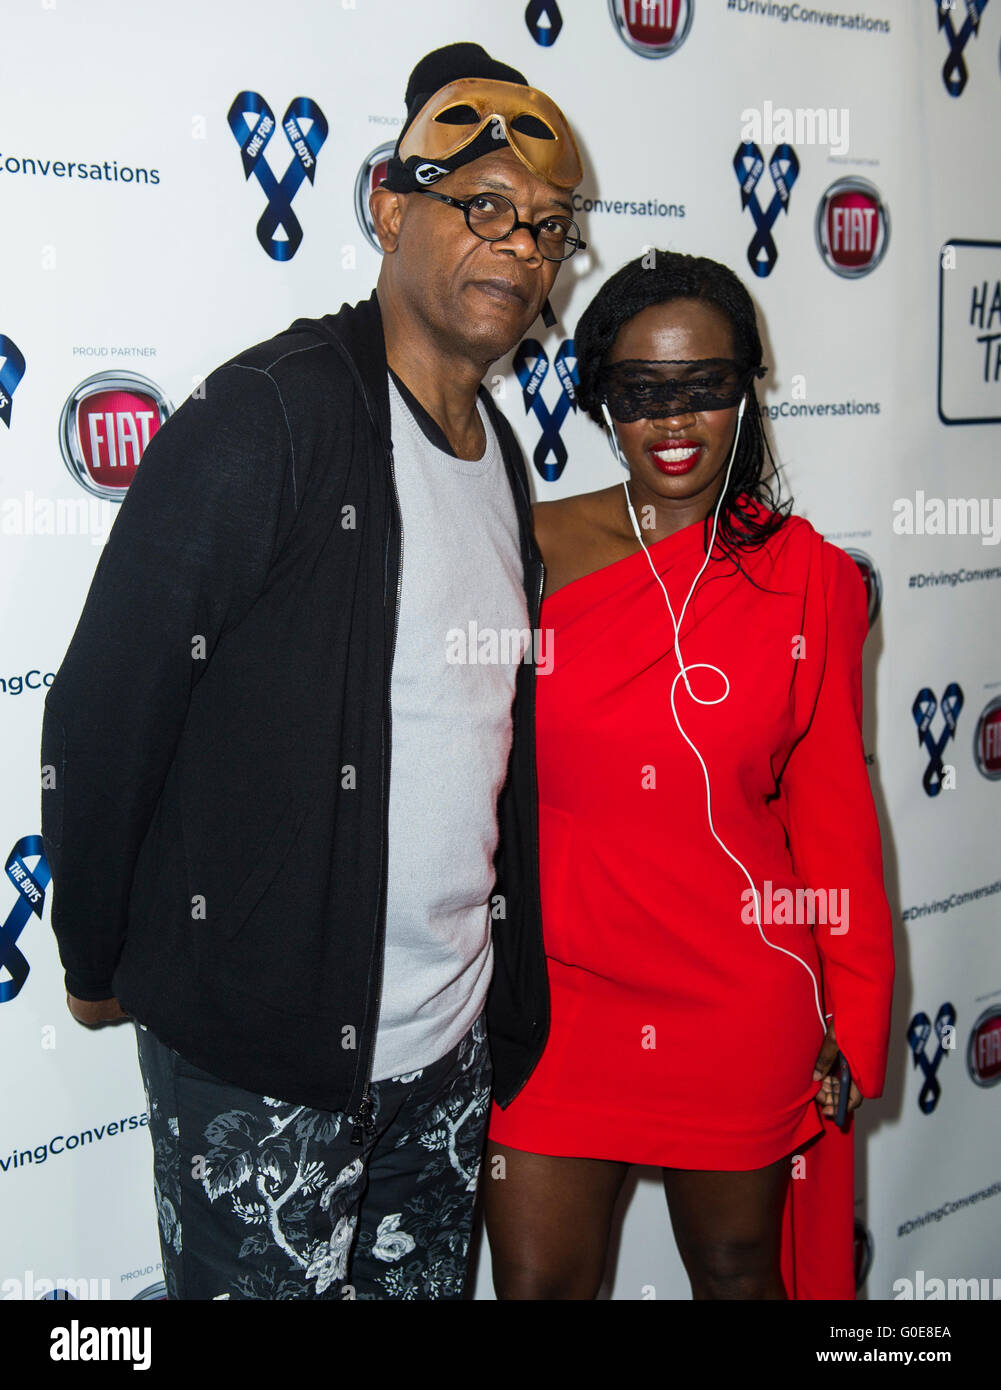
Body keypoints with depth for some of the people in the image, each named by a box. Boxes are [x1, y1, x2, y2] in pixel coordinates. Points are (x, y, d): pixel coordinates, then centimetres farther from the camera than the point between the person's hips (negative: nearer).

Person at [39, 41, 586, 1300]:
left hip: (451, 1044, 7)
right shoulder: (264, 419, -15)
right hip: (257, 1057, -6)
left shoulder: (499, 453, 8)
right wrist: (96, 960, -4)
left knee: (427, 1283, 18)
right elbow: (101, 713, -13)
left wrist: (504, 992, 15)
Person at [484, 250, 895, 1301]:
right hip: (554, 993, 0)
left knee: (737, 1270, 19)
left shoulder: (806, 576, -3)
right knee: (535, 1279, 10)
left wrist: (852, 1026, 5)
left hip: (744, 1009, 0)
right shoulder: (530, 550, -3)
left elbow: (832, 808, 2)